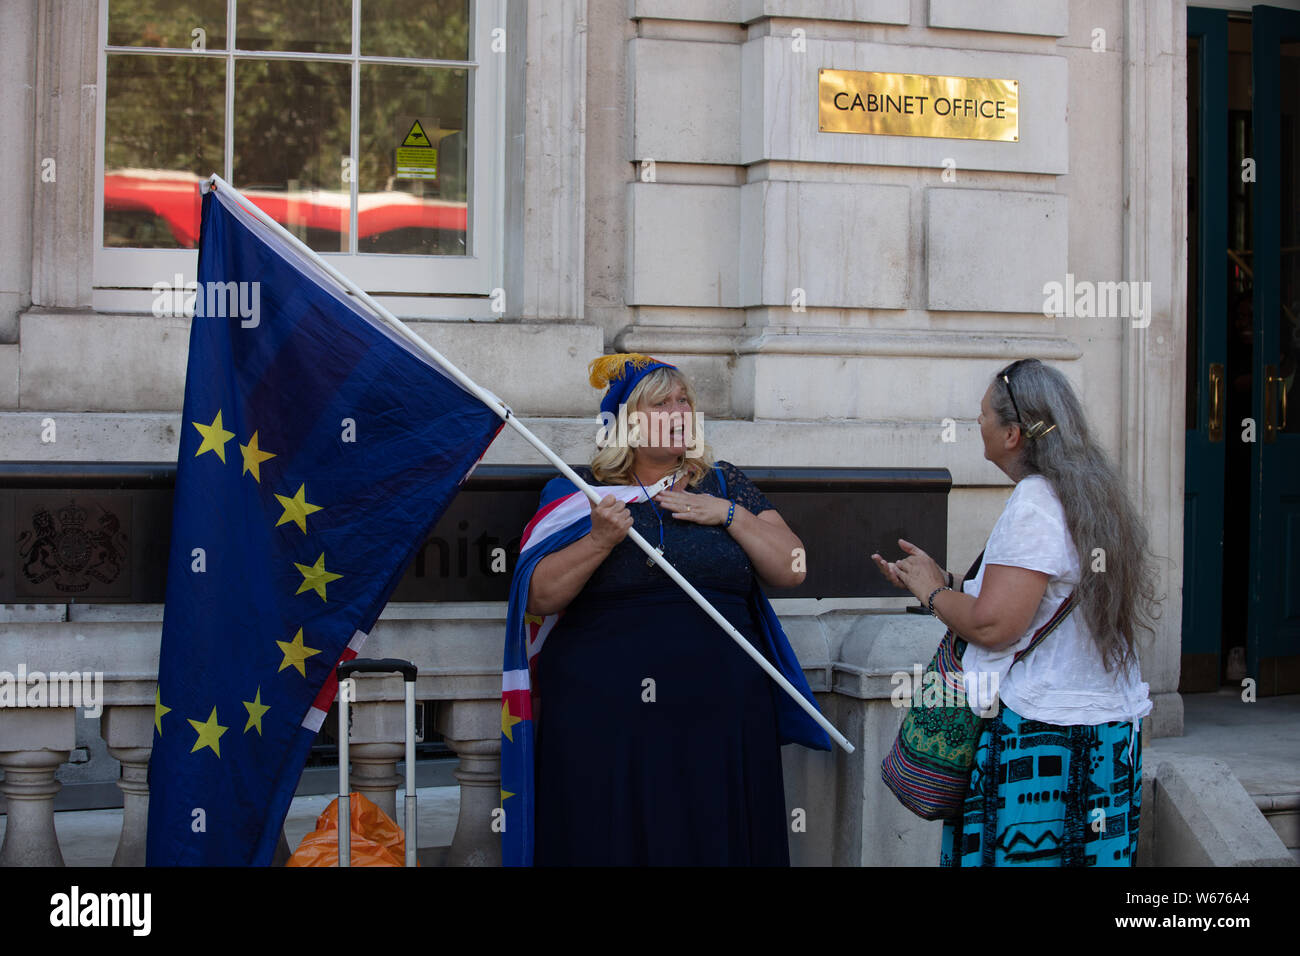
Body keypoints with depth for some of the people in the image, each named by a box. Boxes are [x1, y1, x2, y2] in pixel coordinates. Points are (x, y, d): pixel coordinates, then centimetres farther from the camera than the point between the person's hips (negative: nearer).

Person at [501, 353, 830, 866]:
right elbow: (540, 597, -4)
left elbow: (791, 570, 5)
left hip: (718, 715, 2)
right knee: (610, 845, 0)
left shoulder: (725, 485, 12)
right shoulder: (578, 494, 6)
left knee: (714, 844, 3)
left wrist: (729, 514, -6)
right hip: (603, 721, -2)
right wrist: (600, 541, -17)